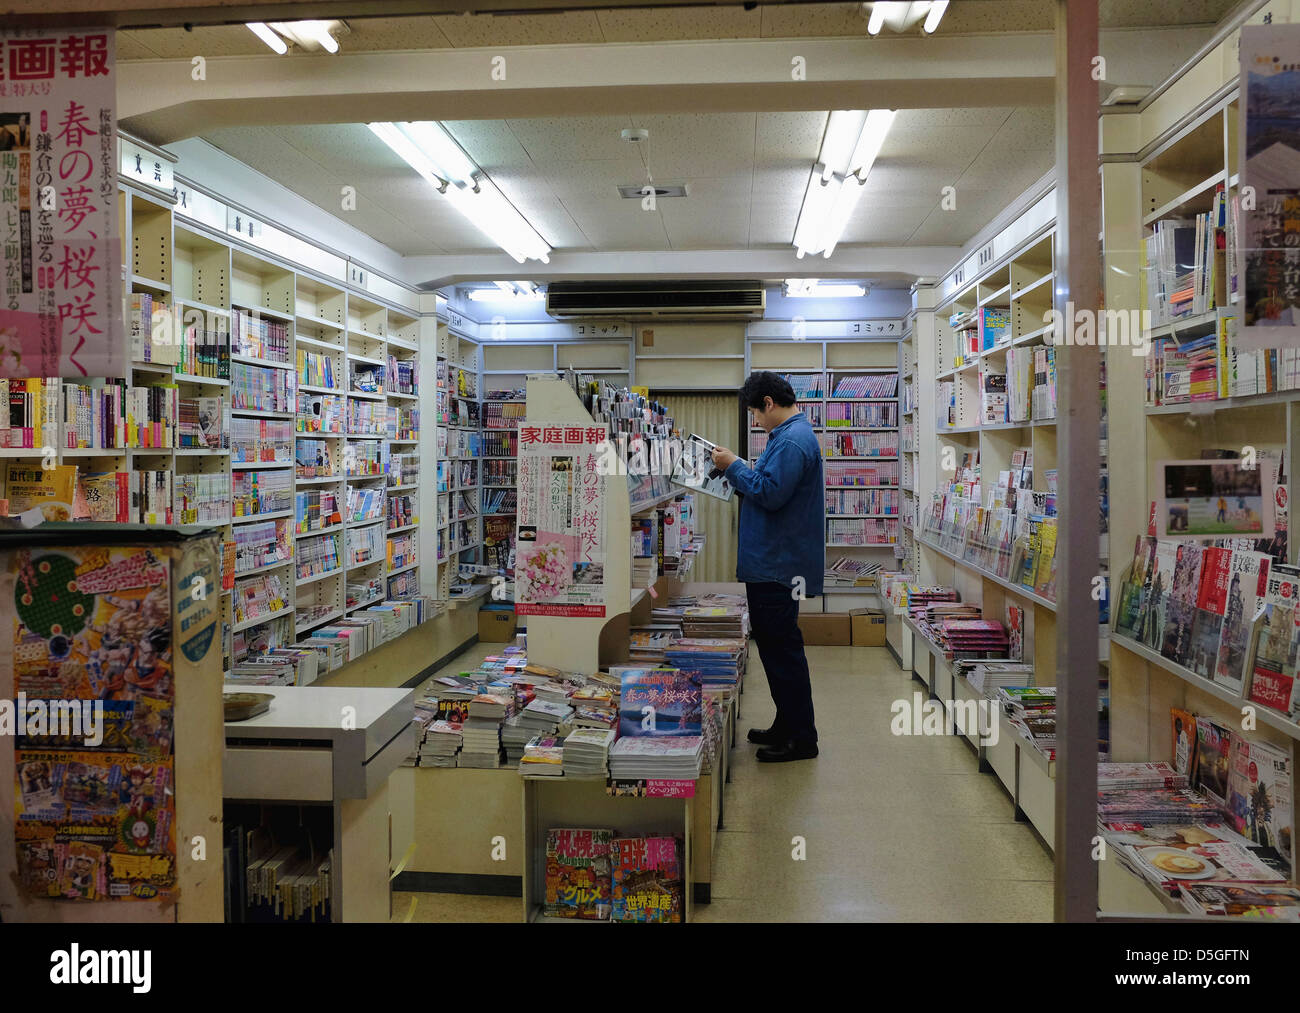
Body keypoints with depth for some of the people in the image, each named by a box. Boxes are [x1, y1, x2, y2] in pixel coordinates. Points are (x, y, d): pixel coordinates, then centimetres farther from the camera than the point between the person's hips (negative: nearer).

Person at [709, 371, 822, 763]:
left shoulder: (793, 440, -18)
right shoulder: (792, 434, 17)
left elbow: (770, 494, -24)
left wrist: (735, 467, -13)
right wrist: (741, 471, 12)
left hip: (778, 566, -11)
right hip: (772, 564, 11)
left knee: (782, 649, -4)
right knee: (775, 645, 17)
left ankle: (800, 738, 5)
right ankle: (787, 727, 28)